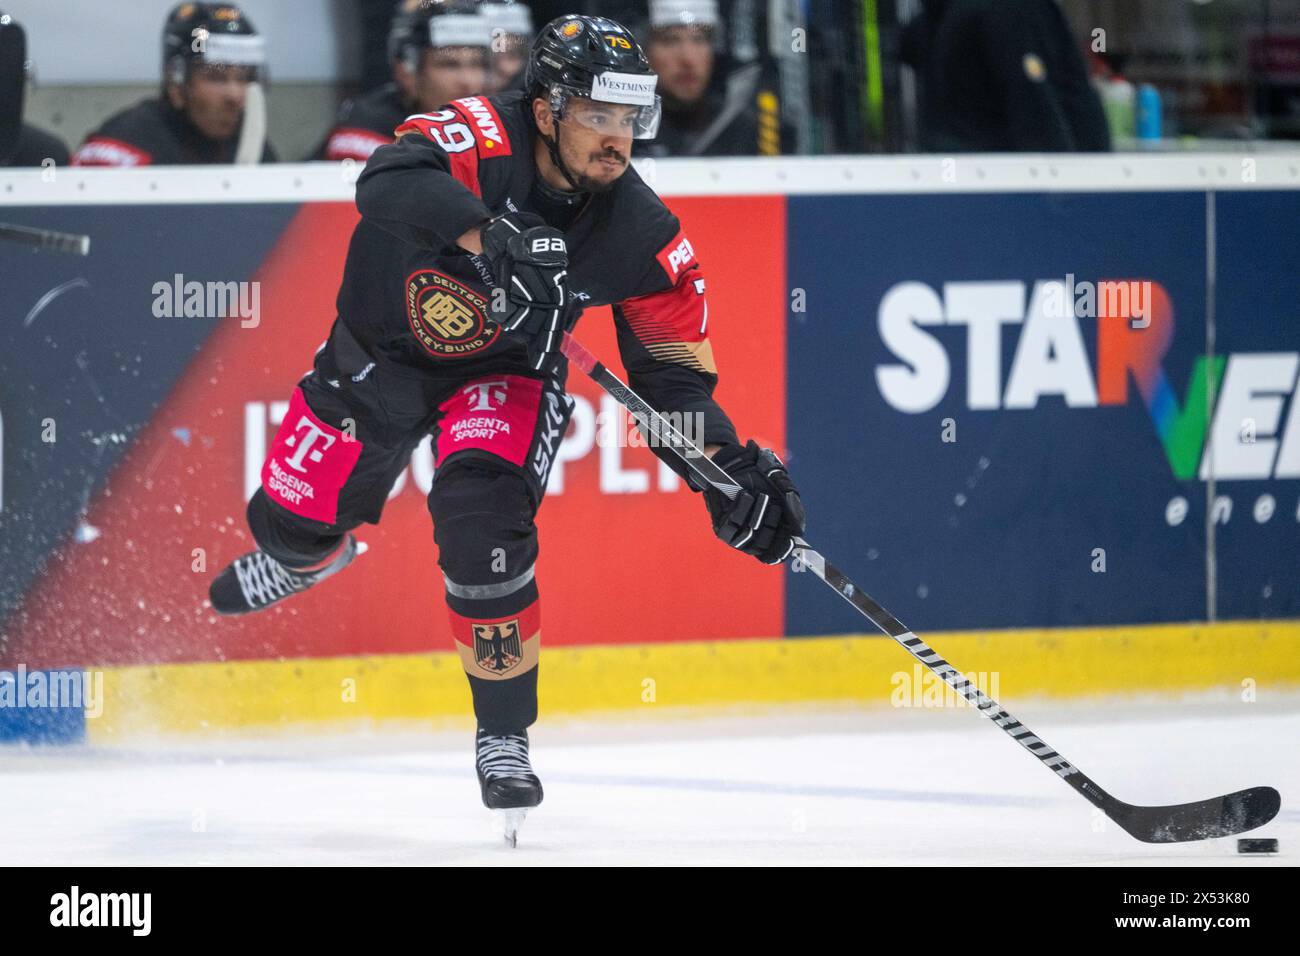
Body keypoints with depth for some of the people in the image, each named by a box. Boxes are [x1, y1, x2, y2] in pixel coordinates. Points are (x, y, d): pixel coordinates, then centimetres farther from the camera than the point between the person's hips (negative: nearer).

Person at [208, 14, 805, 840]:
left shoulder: (643, 237, -19)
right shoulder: (484, 138, -28)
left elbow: (674, 376, -10)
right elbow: (389, 181, -47)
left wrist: (735, 475, -21)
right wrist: (486, 236, -60)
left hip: (503, 377, 0)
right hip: (383, 346, 0)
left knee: (482, 522, -26)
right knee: (293, 516, 11)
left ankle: (506, 736, -10)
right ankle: (306, 554, 54)